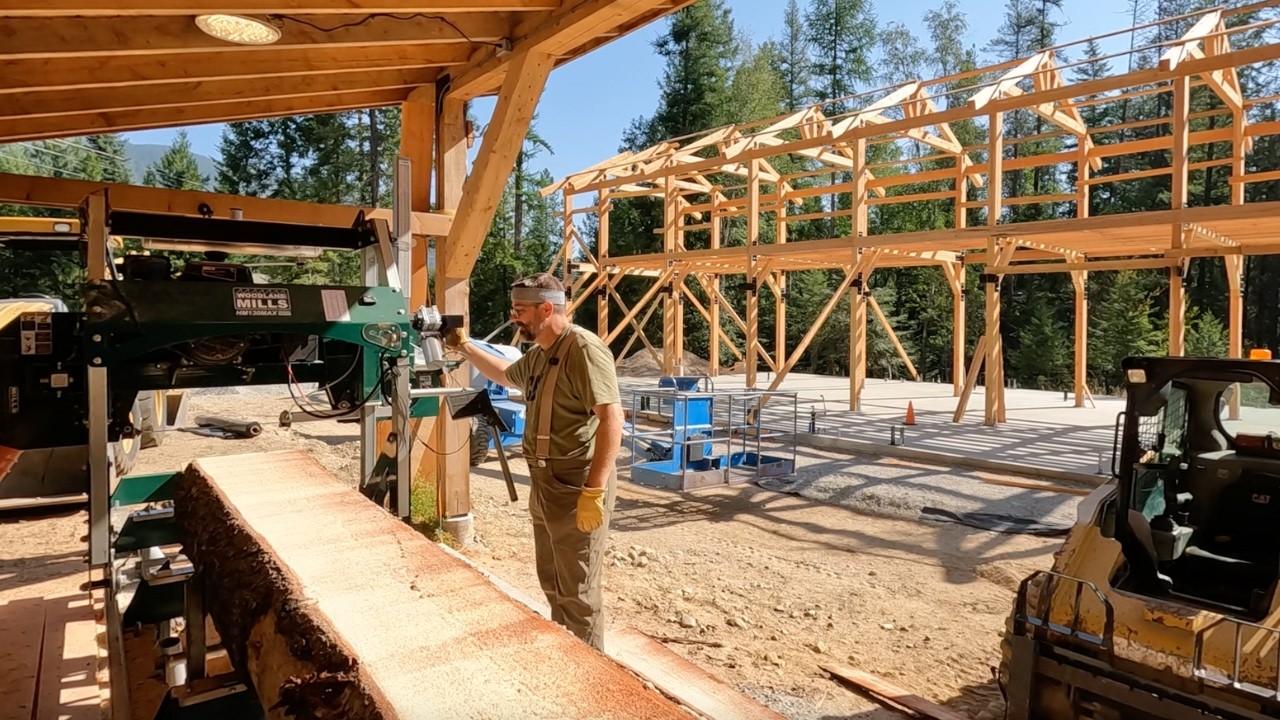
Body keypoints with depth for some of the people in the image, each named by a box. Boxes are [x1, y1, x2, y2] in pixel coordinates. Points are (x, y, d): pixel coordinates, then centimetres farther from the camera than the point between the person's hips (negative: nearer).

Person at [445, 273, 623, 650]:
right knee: (552, 583, 22)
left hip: (577, 485, -10)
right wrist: (465, 347, 26)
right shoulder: (538, 354, 12)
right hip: (545, 483, 10)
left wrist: (594, 491, -29)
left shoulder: (584, 349, -19)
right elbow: (505, 374, 36)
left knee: (578, 591, 1)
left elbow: (611, 417, -26)